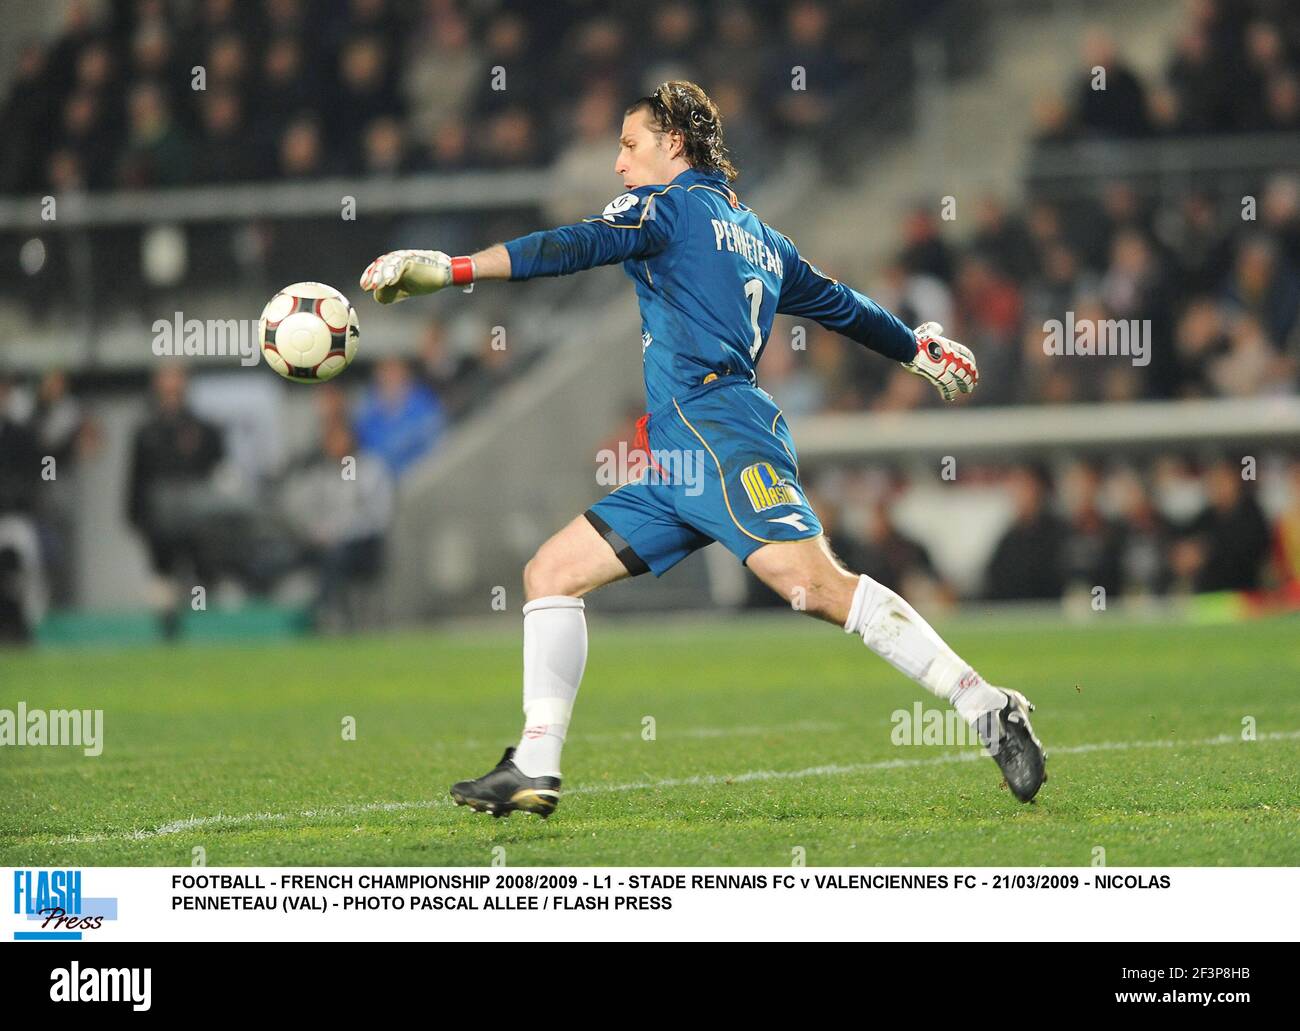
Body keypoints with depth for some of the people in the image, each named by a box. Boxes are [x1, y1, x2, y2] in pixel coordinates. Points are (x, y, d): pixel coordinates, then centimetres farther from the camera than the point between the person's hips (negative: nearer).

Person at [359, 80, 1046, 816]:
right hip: (679, 465, 10)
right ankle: (535, 770, 1)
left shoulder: (670, 204, 5)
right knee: (553, 571, 7)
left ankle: (991, 713, -24)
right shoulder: (758, 237, 28)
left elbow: (578, 248, -9)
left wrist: (449, 269, -16)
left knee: (815, 583, -22)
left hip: (719, 430, -10)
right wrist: (922, 349, 54)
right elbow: (841, 305, 37)